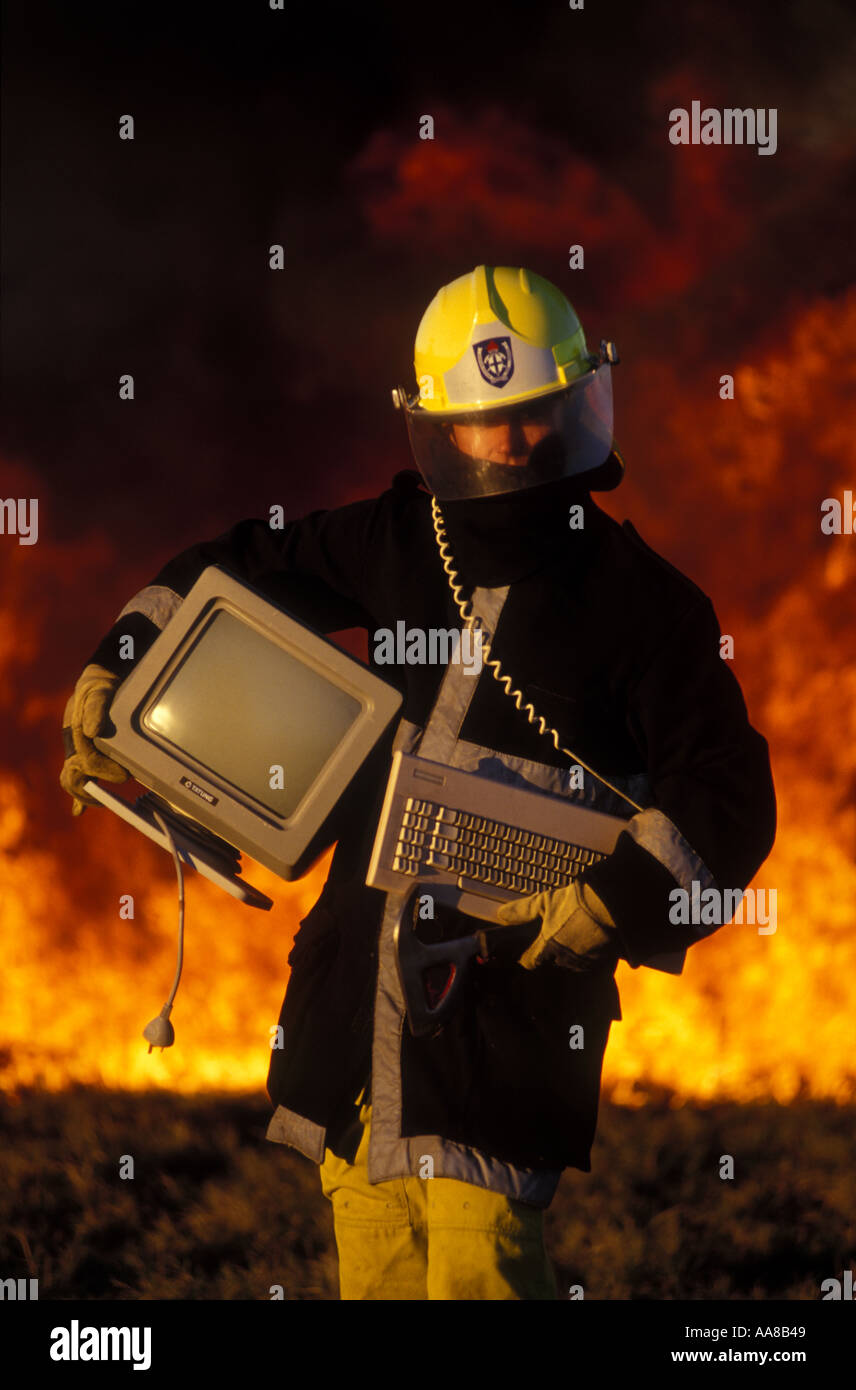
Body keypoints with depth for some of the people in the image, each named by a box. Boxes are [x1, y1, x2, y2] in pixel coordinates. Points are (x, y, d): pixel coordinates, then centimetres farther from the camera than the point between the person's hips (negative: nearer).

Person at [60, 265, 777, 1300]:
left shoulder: (637, 599, -5)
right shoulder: (399, 541, 9)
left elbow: (727, 800, -5)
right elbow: (235, 568, 25)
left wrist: (615, 902, -17)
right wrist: (118, 672, 17)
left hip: (511, 981, -5)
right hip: (356, 976, 5)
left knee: (478, 1261, -12)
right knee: (371, 1261, 10)